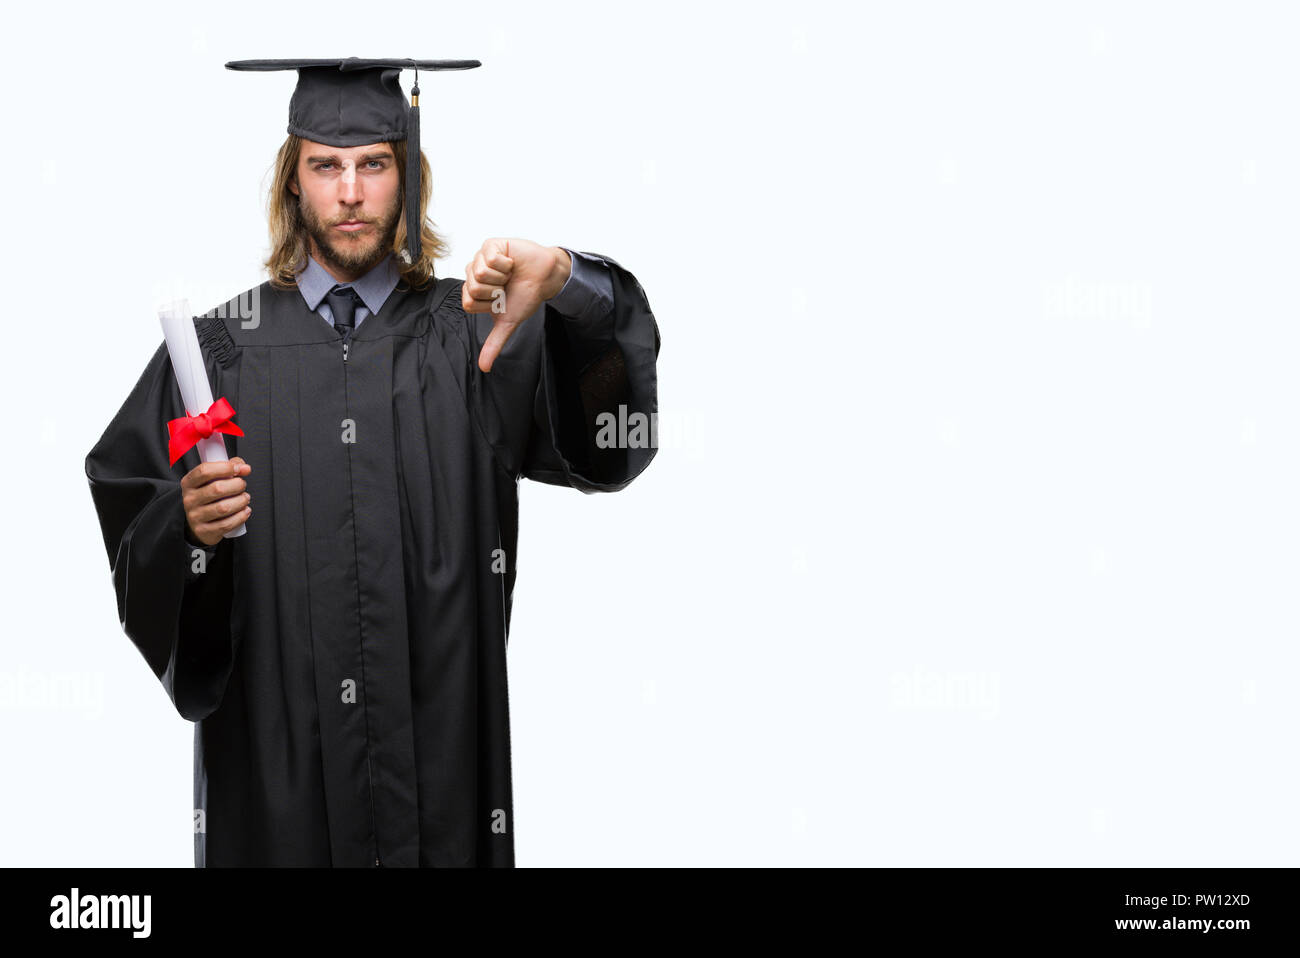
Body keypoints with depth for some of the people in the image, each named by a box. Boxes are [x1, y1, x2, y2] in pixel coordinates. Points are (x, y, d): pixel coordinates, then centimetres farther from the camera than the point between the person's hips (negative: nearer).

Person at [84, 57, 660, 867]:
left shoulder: (476, 333, 5)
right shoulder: (222, 346, 5)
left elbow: (616, 422, -12)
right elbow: (127, 519, 2)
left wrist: (564, 279, -27)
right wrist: (188, 524, -19)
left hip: (439, 738, 0)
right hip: (275, 747, 0)